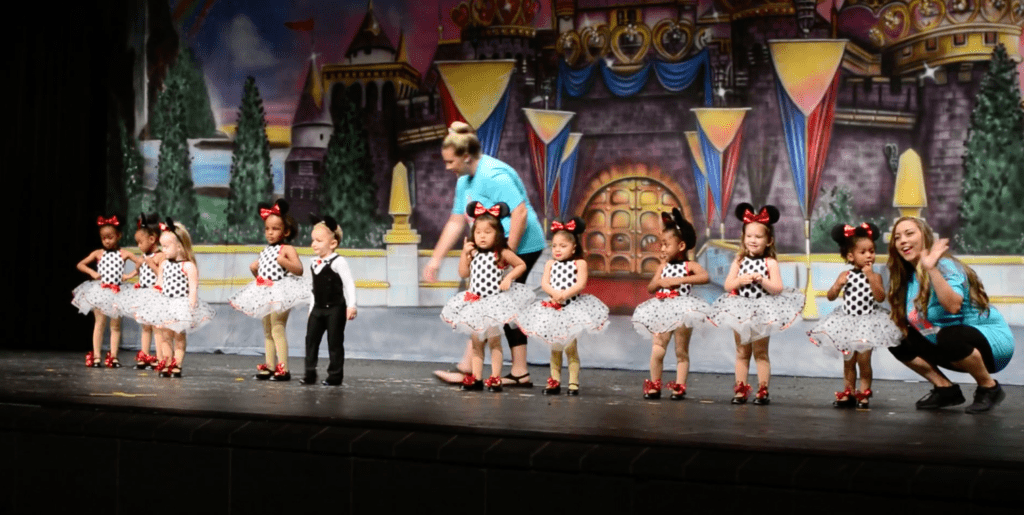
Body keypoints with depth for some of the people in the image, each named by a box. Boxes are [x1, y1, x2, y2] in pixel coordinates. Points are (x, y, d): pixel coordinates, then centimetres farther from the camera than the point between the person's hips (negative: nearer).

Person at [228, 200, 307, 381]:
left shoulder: (287, 249, -7)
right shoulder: (265, 250, 15)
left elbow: (299, 270, -17)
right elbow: (259, 268, 32)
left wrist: (284, 261, -27)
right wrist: (254, 270, 15)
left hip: (280, 293, -9)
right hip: (265, 293, 9)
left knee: (277, 329, -14)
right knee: (267, 331, 12)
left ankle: (283, 368, -13)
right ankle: (270, 366, 20)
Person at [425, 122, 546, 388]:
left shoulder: (494, 175, -19)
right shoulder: (464, 181, 13)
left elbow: (520, 213, -25)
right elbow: (456, 223, 16)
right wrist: (436, 259, 12)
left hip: (520, 246, -10)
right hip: (500, 248, 10)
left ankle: (467, 370, -4)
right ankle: (520, 373, 15)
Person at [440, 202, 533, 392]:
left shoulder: (502, 253, -11)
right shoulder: (473, 253, 1)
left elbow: (521, 265, -3)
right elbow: (463, 273, 3)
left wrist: (508, 278, -16)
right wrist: (464, 254, -8)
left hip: (495, 302, -5)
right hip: (475, 302, 5)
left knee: (494, 340, 0)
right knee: (476, 341, 10)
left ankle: (495, 378, 6)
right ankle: (476, 377, 17)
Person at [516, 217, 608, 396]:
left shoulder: (579, 263, -3)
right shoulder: (550, 264, 7)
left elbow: (581, 284, -13)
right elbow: (544, 283, -4)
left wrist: (565, 294, -25)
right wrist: (554, 293, -22)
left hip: (573, 307, -4)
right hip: (553, 308, 4)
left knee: (570, 346, -5)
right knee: (555, 346, 10)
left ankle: (573, 383, 2)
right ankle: (554, 381, 17)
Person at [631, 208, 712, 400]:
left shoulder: (690, 266, -4)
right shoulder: (663, 266, 9)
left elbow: (705, 277, -23)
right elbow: (650, 288, 10)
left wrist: (680, 280, -25)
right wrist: (661, 281, -11)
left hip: (682, 311, -4)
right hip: (662, 311, 4)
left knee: (681, 351, 6)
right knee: (657, 350, -2)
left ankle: (679, 386, 11)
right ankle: (654, 385, 8)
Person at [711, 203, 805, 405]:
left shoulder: (770, 263, -4)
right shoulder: (739, 261, 3)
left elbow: (777, 288, -10)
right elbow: (728, 285, -1)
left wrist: (761, 280, -23)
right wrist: (741, 280, -18)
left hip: (762, 311, -3)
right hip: (740, 311, 3)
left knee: (761, 352, 4)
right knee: (742, 352, 9)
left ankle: (762, 390, 9)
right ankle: (740, 390, 14)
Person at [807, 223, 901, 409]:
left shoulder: (875, 276, -4)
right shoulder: (846, 275, -1)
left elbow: (880, 297, -18)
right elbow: (830, 297, -1)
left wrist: (871, 277, -21)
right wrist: (837, 285, -20)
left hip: (868, 322, -2)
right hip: (847, 321, 2)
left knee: (863, 360, -2)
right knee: (848, 361, 10)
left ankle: (863, 394, 9)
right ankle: (848, 393, 19)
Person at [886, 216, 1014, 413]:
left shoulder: (944, 265, -20)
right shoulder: (908, 275, 4)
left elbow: (953, 306, -40)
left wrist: (931, 269, -44)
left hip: (991, 339, -8)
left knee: (949, 337, -38)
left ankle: (989, 388, -13)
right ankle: (946, 390, 7)